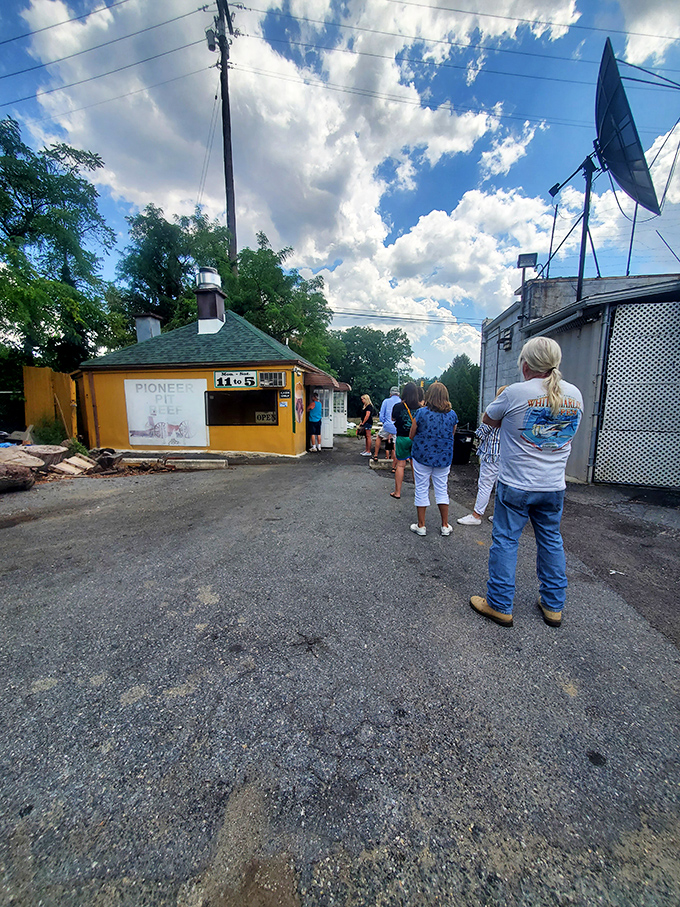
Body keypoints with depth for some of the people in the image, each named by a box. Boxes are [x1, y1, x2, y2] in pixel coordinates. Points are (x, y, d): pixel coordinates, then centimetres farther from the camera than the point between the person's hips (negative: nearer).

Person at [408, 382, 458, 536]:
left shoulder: (421, 413, -10)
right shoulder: (452, 414, -1)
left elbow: (411, 436, -4)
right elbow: (452, 436, 11)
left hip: (422, 455, -3)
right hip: (444, 457, 3)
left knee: (422, 490, 8)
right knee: (442, 490, 14)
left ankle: (421, 526, 18)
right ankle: (445, 526, 22)